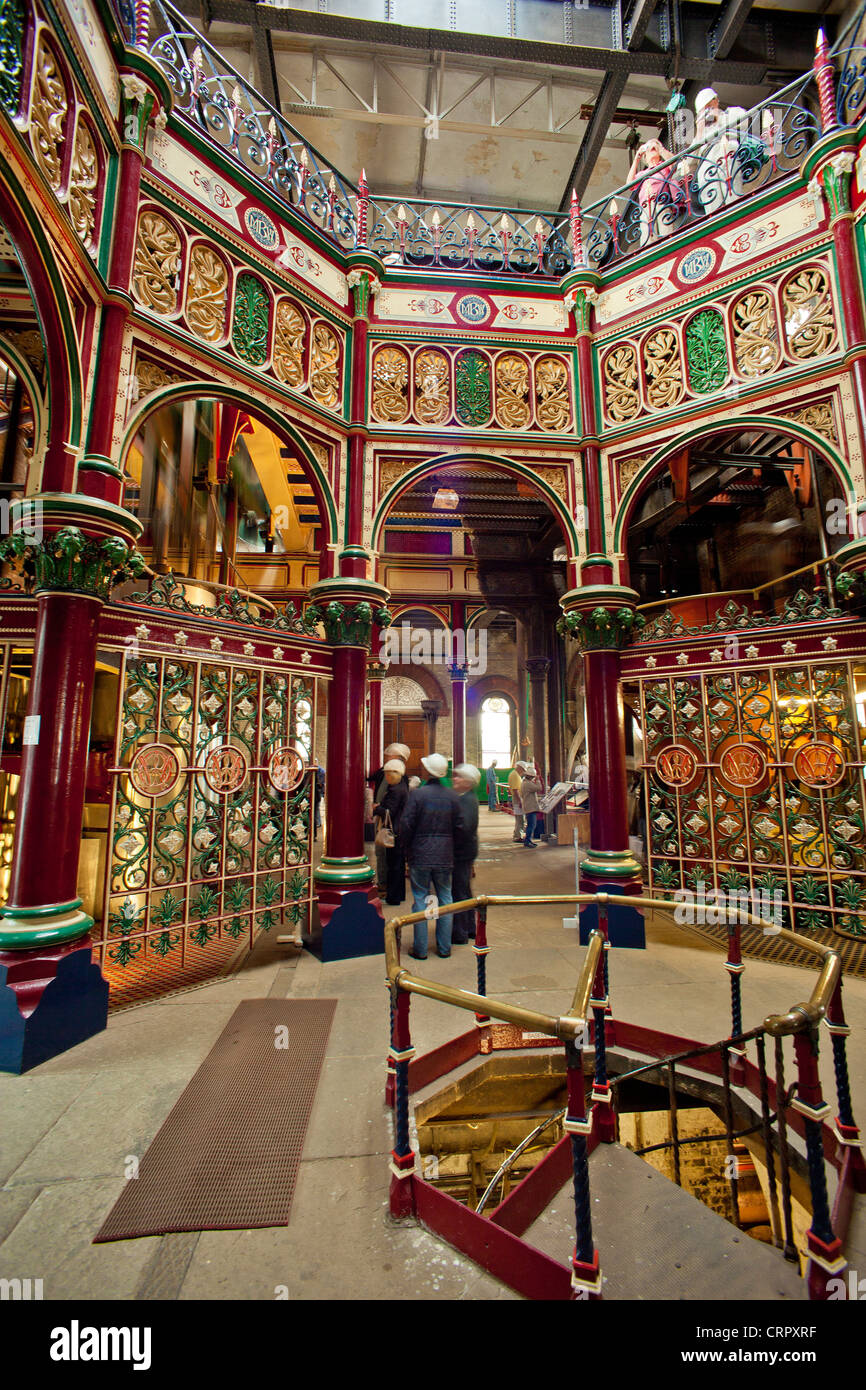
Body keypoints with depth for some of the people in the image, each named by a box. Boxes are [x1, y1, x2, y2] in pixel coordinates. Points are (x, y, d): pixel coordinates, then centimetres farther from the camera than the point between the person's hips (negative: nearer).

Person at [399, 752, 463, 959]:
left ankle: (420, 949, 13)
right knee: (445, 899, 13)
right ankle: (444, 947, 20)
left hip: (420, 856, -3)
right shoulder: (452, 796, -2)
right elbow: (459, 827, 1)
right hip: (445, 857, 3)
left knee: (420, 899, 6)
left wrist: (406, 850, 2)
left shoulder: (418, 794, -12)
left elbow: (406, 825, -12)